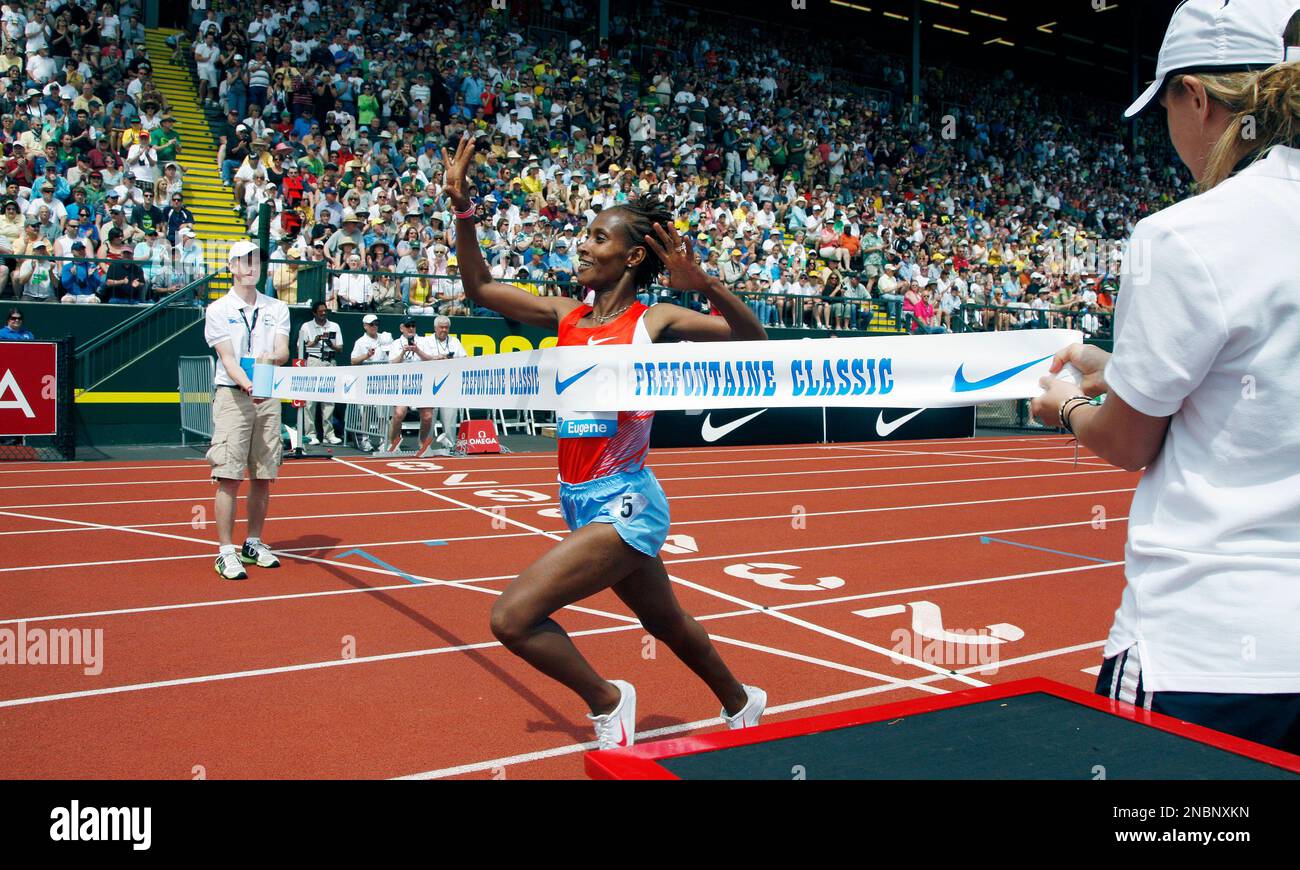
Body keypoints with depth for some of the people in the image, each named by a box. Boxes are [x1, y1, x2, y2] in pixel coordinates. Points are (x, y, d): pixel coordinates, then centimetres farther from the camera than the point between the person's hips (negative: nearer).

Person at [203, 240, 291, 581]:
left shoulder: (277, 308, 12)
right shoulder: (218, 310, 3)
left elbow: (283, 351, 0)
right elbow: (227, 358, -8)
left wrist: (273, 357, -24)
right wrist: (248, 386, -26)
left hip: (269, 397, 3)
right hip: (232, 396, -3)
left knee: (263, 476, 7)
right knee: (229, 476, -8)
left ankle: (253, 544, 20)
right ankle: (226, 552, -3)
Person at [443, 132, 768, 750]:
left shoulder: (653, 321, -11)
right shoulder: (568, 316, 6)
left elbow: (751, 336, -15)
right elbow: (480, 288, 10)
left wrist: (703, 284, -32)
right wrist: (462, 209, 1)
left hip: (623, 502, -7)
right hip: (581, 501, 7)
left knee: (513, 616, -17)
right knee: (666, 621, 24)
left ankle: (606, 700, 7)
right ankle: (741, 703, 48)